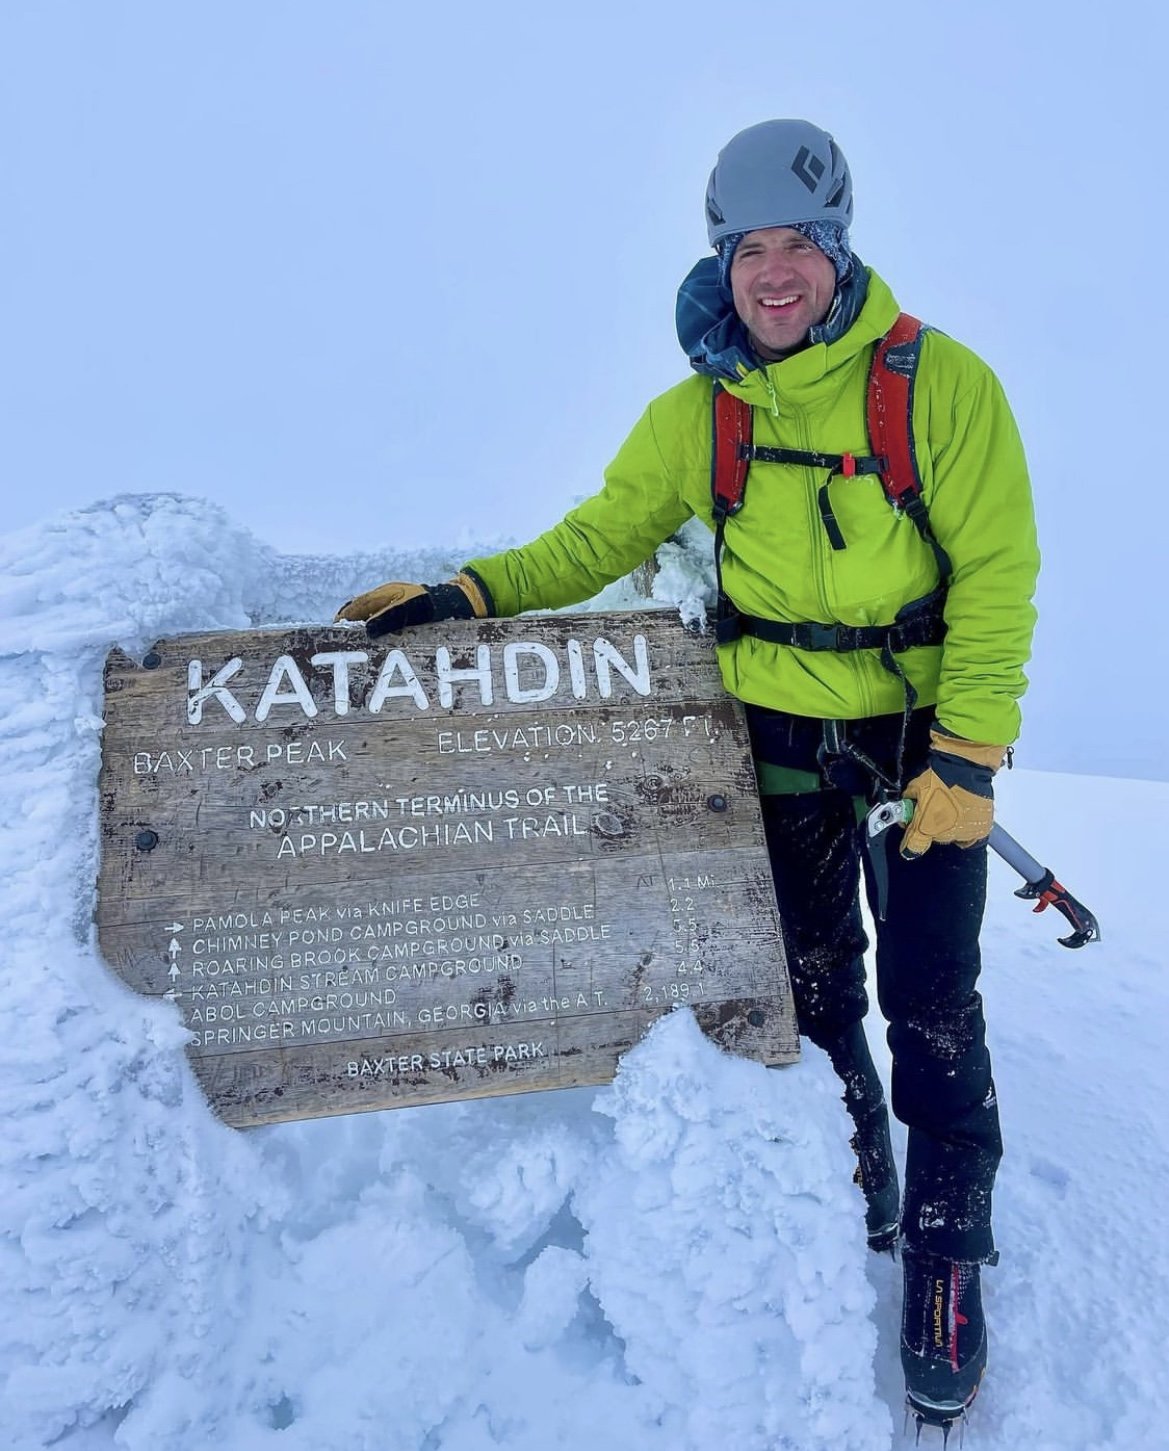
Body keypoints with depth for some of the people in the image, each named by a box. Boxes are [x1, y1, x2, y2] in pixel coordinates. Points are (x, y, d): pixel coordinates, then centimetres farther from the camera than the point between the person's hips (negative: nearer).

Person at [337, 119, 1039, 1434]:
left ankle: (948, 1253, 25)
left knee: (931, 1007, 3)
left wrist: (966, 754, -16)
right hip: (787, 740, 3)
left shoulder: (941, 382, -11)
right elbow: (602, 535, 3)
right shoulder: (698, 413, -2)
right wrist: (476, 592, -13)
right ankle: (855, 1210, 37)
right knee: (813, 994, 13)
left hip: (927, 735, -2)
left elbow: (997, 573, -10)